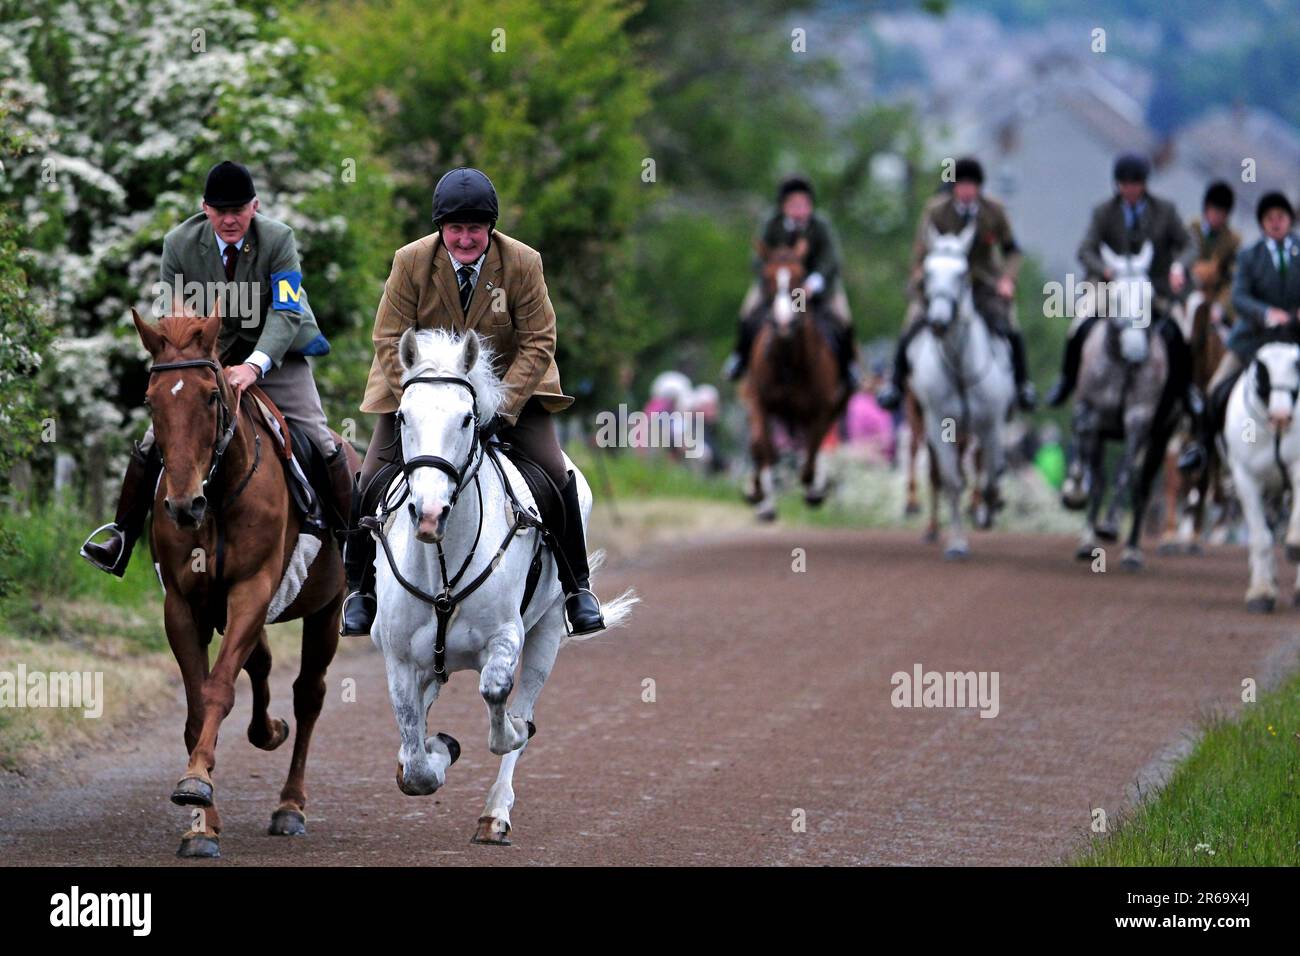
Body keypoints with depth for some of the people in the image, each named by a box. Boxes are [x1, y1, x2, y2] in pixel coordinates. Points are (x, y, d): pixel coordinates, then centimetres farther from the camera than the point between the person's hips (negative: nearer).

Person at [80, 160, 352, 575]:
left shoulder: (279, 239, -19)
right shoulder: (180, 243, -11)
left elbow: (286, 312, -27)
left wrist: (255, 366, -42)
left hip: (276, 354, -2)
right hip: (210, 355, 2)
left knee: (320, 441, -13)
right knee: (155, 441, -7)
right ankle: (120, 543, 3)